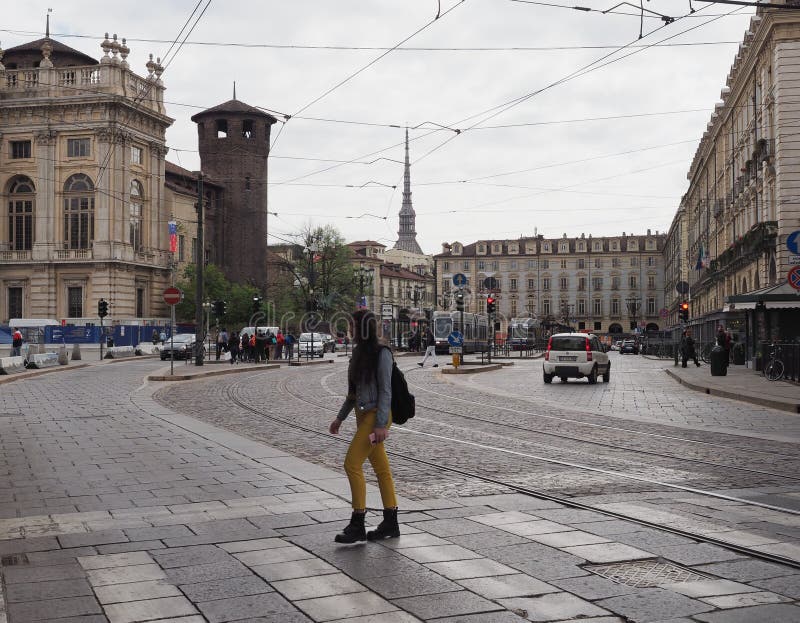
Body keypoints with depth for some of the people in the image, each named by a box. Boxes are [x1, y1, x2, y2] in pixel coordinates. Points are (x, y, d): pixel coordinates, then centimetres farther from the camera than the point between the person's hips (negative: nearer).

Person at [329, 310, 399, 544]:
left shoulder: (381, 353, -12)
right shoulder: (359, 352, 13)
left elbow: (385, 391, -16)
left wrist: (381, 425, -21)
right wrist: (340, 417, 18)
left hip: (376, 416, -9)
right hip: (363, 415, 9)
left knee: (352, 464, -12)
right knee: (381, 468, 11)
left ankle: (357, 525, -6)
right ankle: (390, 524, 16)